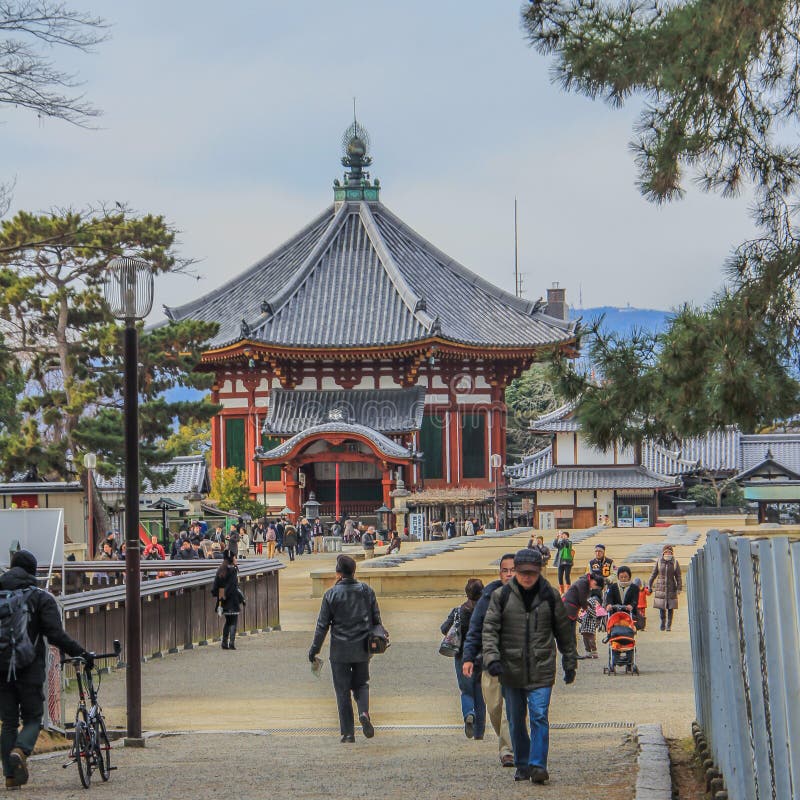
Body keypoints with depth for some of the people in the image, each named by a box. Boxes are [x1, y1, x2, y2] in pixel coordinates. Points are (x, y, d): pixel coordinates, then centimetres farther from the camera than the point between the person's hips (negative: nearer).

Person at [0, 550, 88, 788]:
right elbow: (56, 635, -14)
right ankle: (20, 751, -22)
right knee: (32, 718, 8)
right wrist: (81, 653, -7)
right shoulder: (41, 598, -3)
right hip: (29, 670, -3)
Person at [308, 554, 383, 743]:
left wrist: (314, 649, 2)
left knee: (343, 690, 5)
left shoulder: (331, 594, -8)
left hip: (340, 650, -3)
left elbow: (323, 625, -6)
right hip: (362, 649, 3)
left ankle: (348, 732, 3)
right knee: (361, 684, 17)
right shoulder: (367, 591, 0)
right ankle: (364, 712, -11)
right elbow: (376, 620, 6)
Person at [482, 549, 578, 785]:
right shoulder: (502, 596, 1)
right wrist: (492, 657, -15)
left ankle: (538, 765, -13)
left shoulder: (550, 596, 2)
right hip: (511, 668, 1)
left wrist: (570, 663, 14)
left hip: (541, 669, -1)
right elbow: (489, 628, -1)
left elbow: (564, 631, 11)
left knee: (539, 716, -13)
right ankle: (522, 765, 22)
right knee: (516, 720, 9)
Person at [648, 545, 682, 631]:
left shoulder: (675, 563, 2)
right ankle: (662, 624, 13)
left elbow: (678, 577, 4)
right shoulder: (659, 562, 3)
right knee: (661, 608, -2)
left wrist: (679, 588, -4)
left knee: (670, 608, 1)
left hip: (671, 588, 0)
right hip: (660, 588, 0)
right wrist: (649, 585, 7)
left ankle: (669, 625, 9)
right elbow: (653, 574, 9)